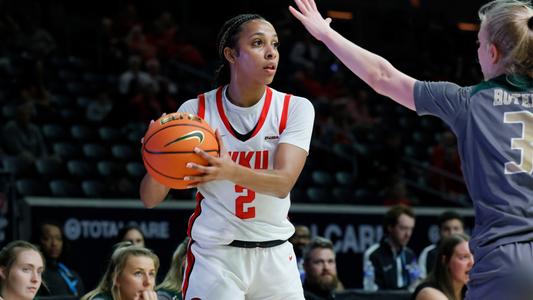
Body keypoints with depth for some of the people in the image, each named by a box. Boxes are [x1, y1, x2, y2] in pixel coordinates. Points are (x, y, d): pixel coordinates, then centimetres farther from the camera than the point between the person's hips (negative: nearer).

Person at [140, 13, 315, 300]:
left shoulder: (295, 109, -5)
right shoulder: (196, 110, -7)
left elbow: (283, 182, -20)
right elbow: (150, 199, -8)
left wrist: (230, 171, -40)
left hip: (274, 255, 1)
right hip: (214, 255, -1)